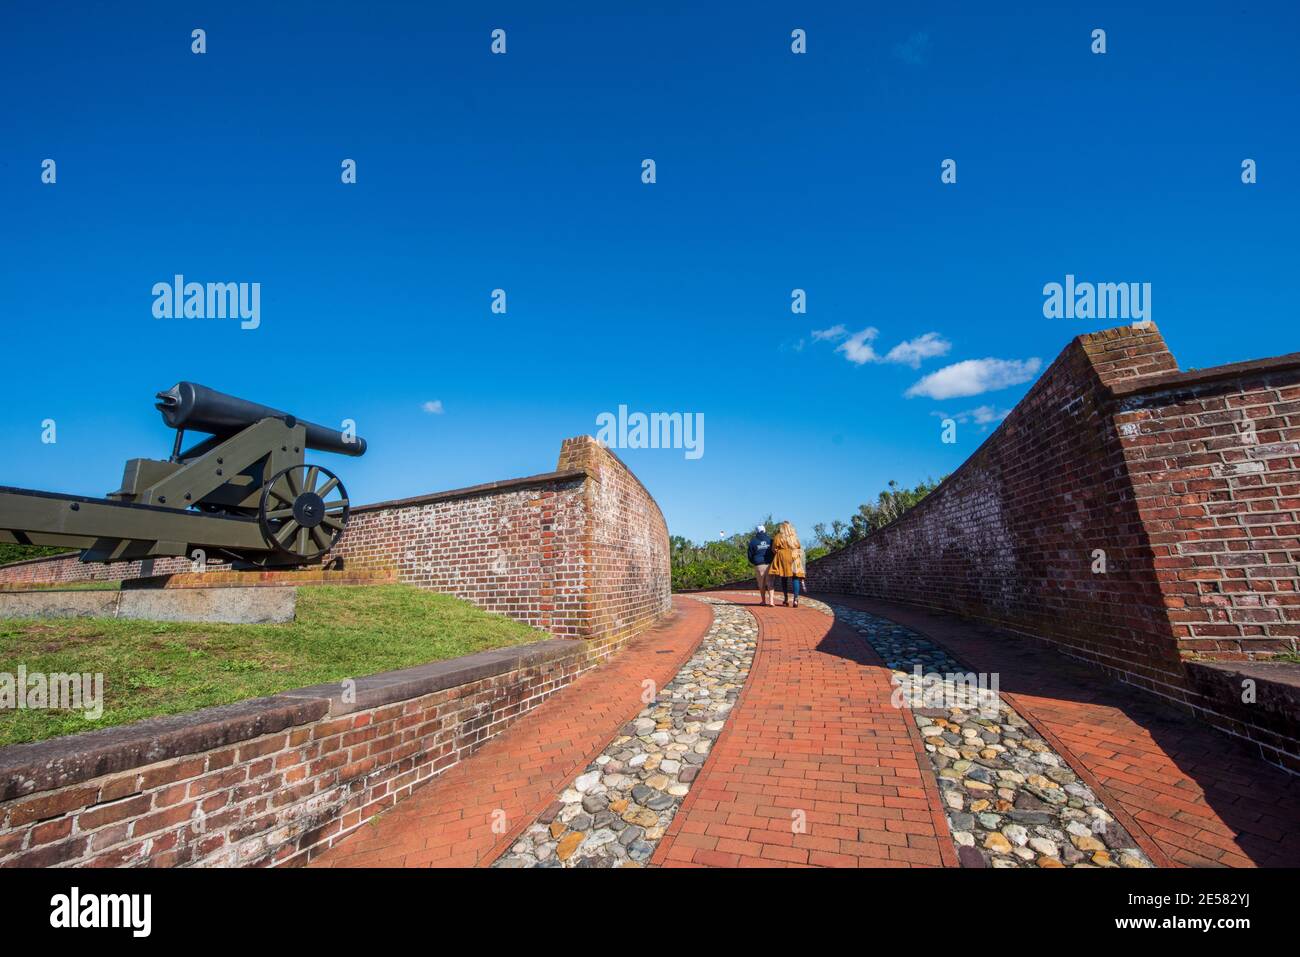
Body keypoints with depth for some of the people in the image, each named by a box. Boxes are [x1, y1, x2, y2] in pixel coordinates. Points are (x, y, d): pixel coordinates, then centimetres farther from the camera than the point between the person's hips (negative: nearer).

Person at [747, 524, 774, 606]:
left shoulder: (753, 541, 2)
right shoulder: (770, 539, 7)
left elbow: (750, 554, 4)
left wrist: (753, 562, 21)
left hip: (759, 565, -1)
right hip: (769, 564, 1)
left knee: (761, 583, 9)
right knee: (770, 582, 1)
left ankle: (763, 601, 16)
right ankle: (771, 600, -11)